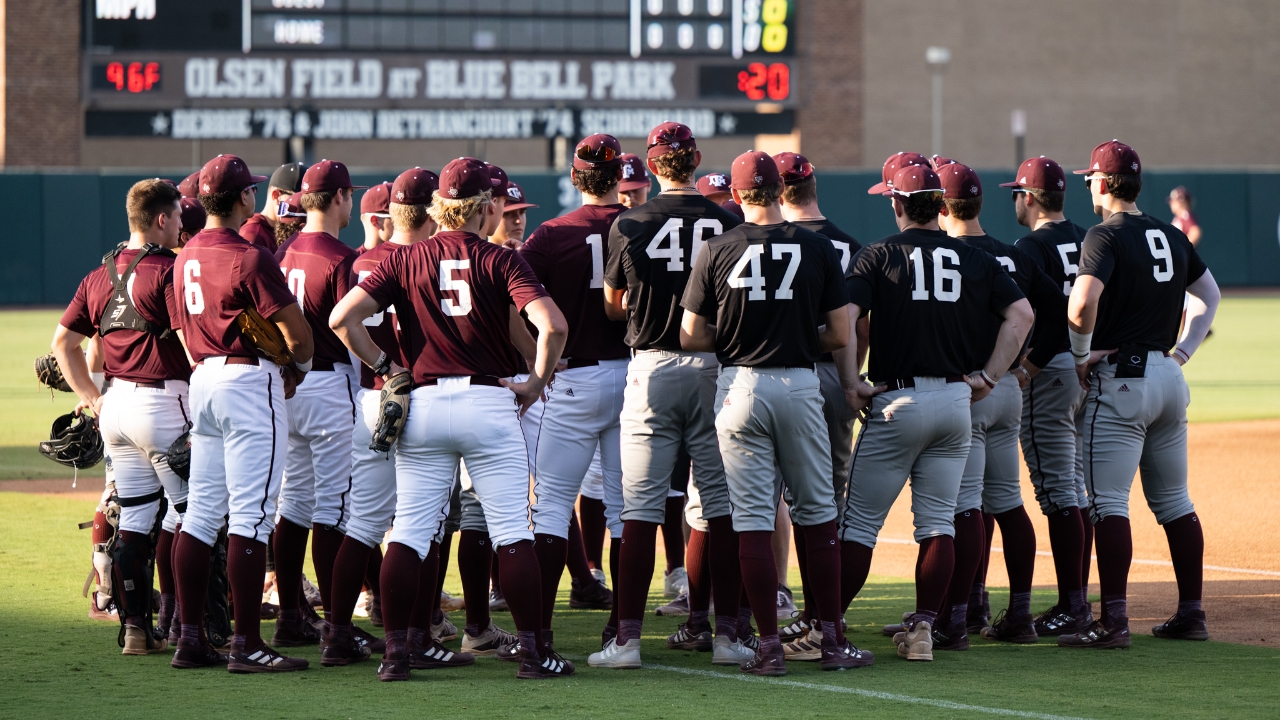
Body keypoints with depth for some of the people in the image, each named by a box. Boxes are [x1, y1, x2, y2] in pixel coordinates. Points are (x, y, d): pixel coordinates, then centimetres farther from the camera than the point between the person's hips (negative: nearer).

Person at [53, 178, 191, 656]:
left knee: (134, 519, 10)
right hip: (163, 399, -7)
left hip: (115, 402, 7)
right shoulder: (169, 270, -11)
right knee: (186, 513, 1)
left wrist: (91, 396, 16)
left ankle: (134, 625, 9)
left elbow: (63, 341, 17)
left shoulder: (100, 276, 12)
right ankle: (171, 625, -1)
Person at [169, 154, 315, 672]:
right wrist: (299, 366, 4)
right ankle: (246, 645, -9)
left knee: (201, 513, 11)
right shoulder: (249, 258, -15)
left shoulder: (186, 257, 11)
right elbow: (296, 330, -16)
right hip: (249, 382, -8)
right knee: (250, 517, -7)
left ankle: (191, 636, 12)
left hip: (202, 380, 8)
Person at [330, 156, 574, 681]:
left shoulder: (405, 261, 4)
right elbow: (552, 325, -16)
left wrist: (383, 367, 6)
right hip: (489, 401, -2)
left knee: (409, 532, 6)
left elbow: (342, 318, -4)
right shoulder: (499, 262, -3)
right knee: (512, 532, 3)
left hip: (423, 403, 2)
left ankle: (395, 651, 2)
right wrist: (536, 382, -2)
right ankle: (532, 651, 2)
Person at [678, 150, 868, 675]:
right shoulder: (819, 249, -1)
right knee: (817, 513, 11)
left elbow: (691, 337, 0)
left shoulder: (717, 251, -3)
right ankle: (833, 640, 12)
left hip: (740, 386, -1)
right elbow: (840, 334, 0)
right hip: (800, 385, 1)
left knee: (752, 518, 1)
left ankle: (769, 646, -2)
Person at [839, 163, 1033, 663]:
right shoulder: (975, 260, 8)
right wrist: (988, 375, 3)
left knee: (860, 521, 1)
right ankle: (923, 628, 5)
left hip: (896, 402, -3)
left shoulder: (879, 256, -3)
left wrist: (848, 384, -8)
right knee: (938, 522, 9)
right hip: (956, 401, 3)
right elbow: (1021, 313, 1)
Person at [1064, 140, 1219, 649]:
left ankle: (1114, 620, -15)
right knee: (1174, 501, 13)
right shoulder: (1171, 237, 12)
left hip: (1121, 378, -8)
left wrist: (1082, 355, -11)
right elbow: (1209, 295, 24)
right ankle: (1191, 613, 15)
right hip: (1170, 378, 8)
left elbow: (1082, 305, -26)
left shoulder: (1106, 235, -11)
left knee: (1109, 502, -8)